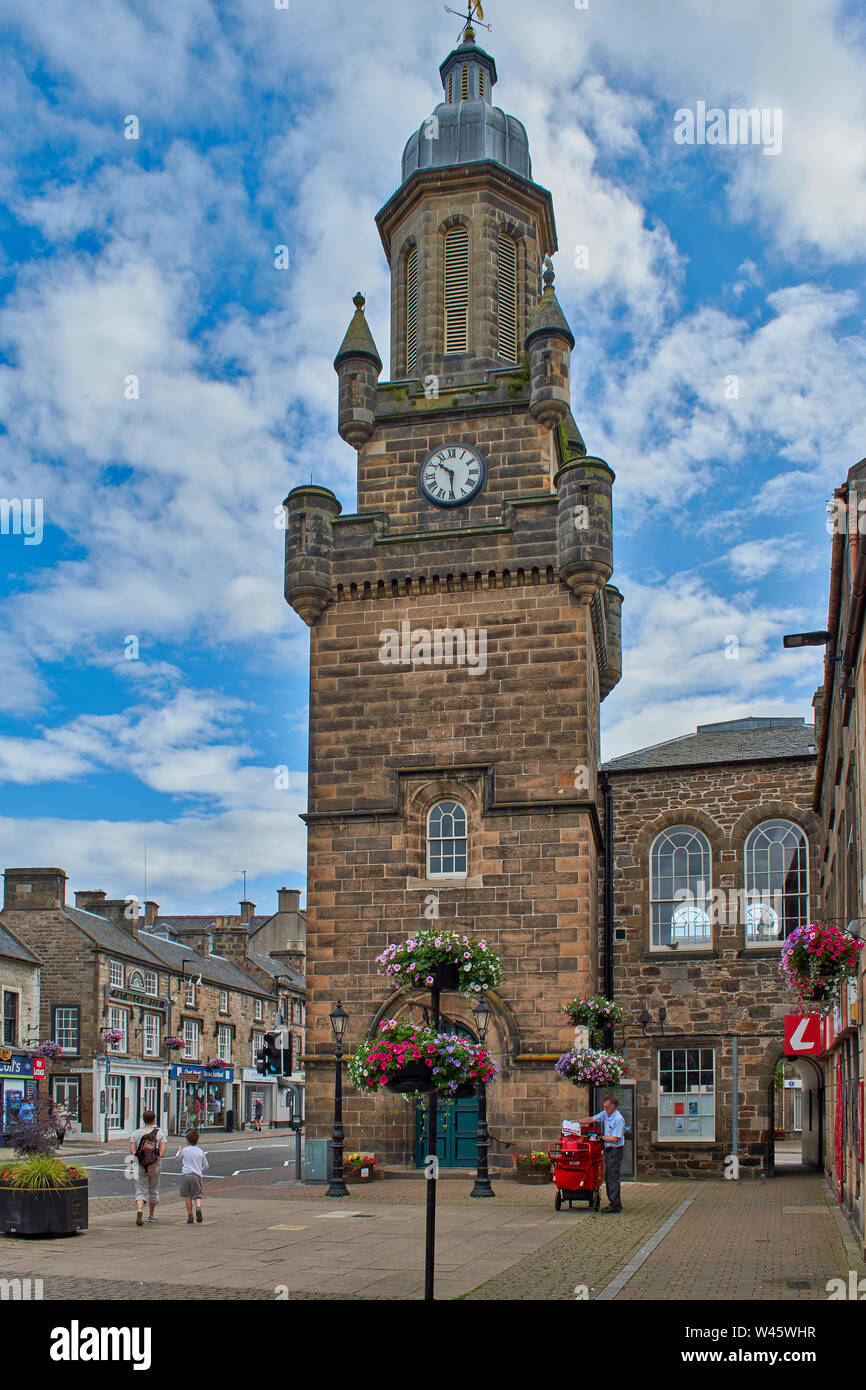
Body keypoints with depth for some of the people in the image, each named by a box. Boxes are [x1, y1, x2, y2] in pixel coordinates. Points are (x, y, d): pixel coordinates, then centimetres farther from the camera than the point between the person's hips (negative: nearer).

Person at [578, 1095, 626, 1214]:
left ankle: (615, 1206, -6)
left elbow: (615, 1139, -19)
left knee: (613, 1177, -8)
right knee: (608, 1177, 11)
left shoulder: (619, 1119, -18)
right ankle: (616, 1203, 19)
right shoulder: (605, 1114, 7)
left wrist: (601, 1137, -12)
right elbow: (592, 1119, 13)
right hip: (608, 1149, 9)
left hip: (616, 1150, -9)